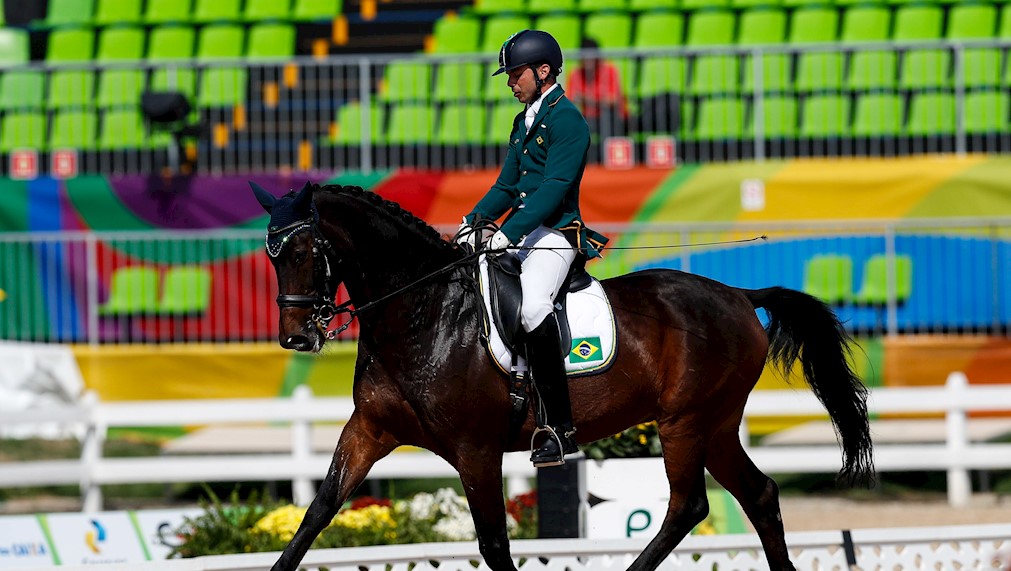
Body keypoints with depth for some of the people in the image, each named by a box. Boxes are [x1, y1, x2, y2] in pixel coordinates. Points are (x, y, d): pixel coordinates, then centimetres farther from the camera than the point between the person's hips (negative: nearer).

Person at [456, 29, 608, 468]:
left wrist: (507, 234, -26)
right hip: (520, 232, 10)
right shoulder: (524, 122, 19)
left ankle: (560, 427, -32)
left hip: (555, 233, -10)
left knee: (531, 305, -32)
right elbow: (507, 186, 24)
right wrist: (473, 221, 8)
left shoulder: (566, 120, -10)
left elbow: (554, 189, -19)